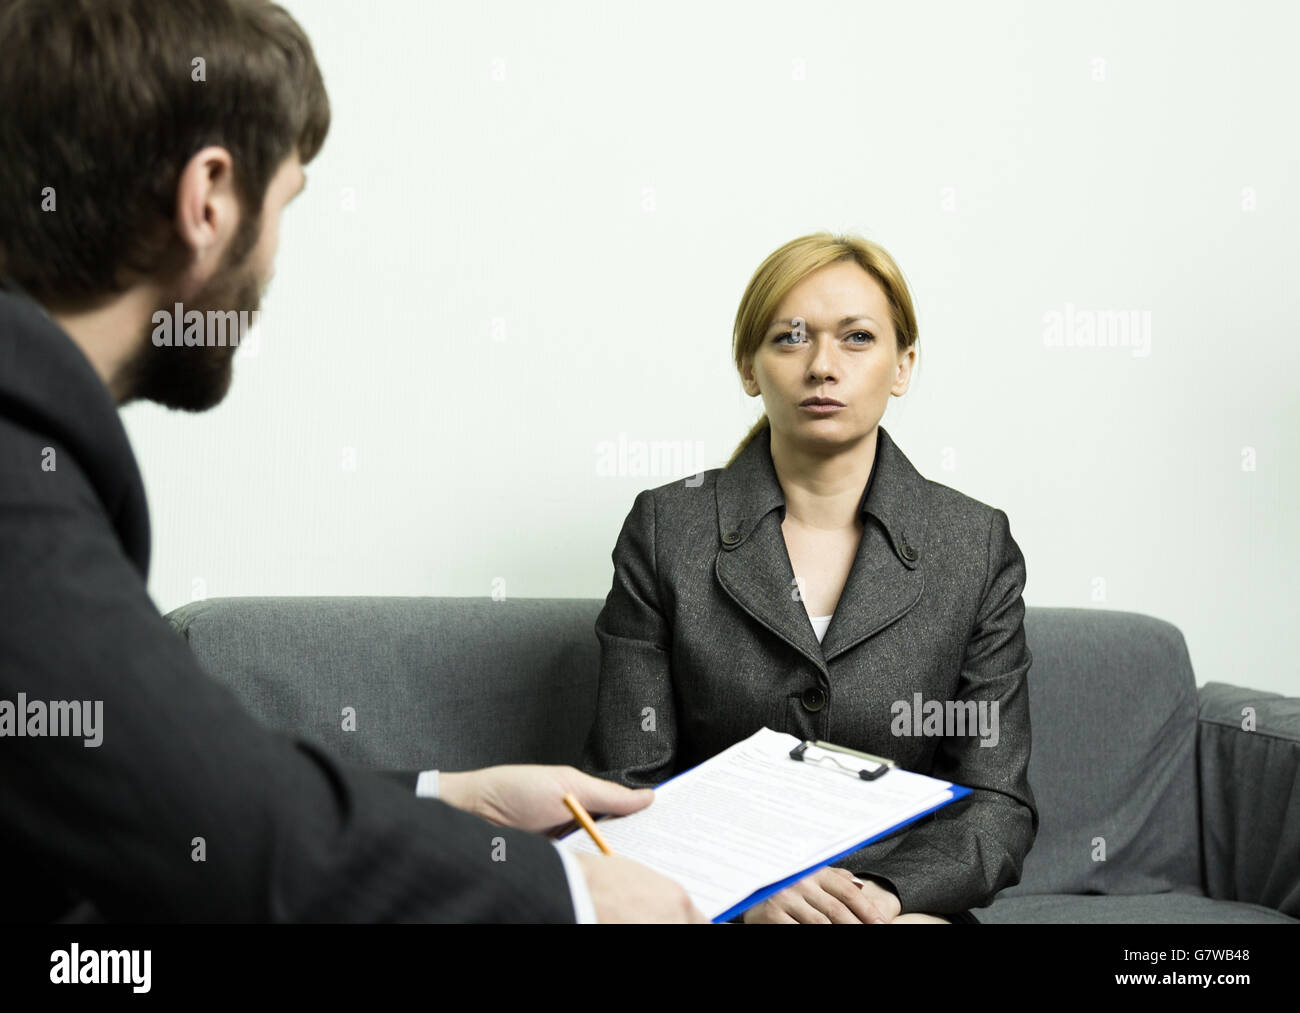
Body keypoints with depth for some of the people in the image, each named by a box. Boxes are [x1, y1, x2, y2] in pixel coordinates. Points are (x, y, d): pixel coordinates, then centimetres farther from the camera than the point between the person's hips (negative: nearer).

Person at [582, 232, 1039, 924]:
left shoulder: (977, 547, 4)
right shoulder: (665, 530, 2)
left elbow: (996, 799, 4)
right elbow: (628, 785, 1)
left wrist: (889, 892, -15)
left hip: (903, 904, 1)